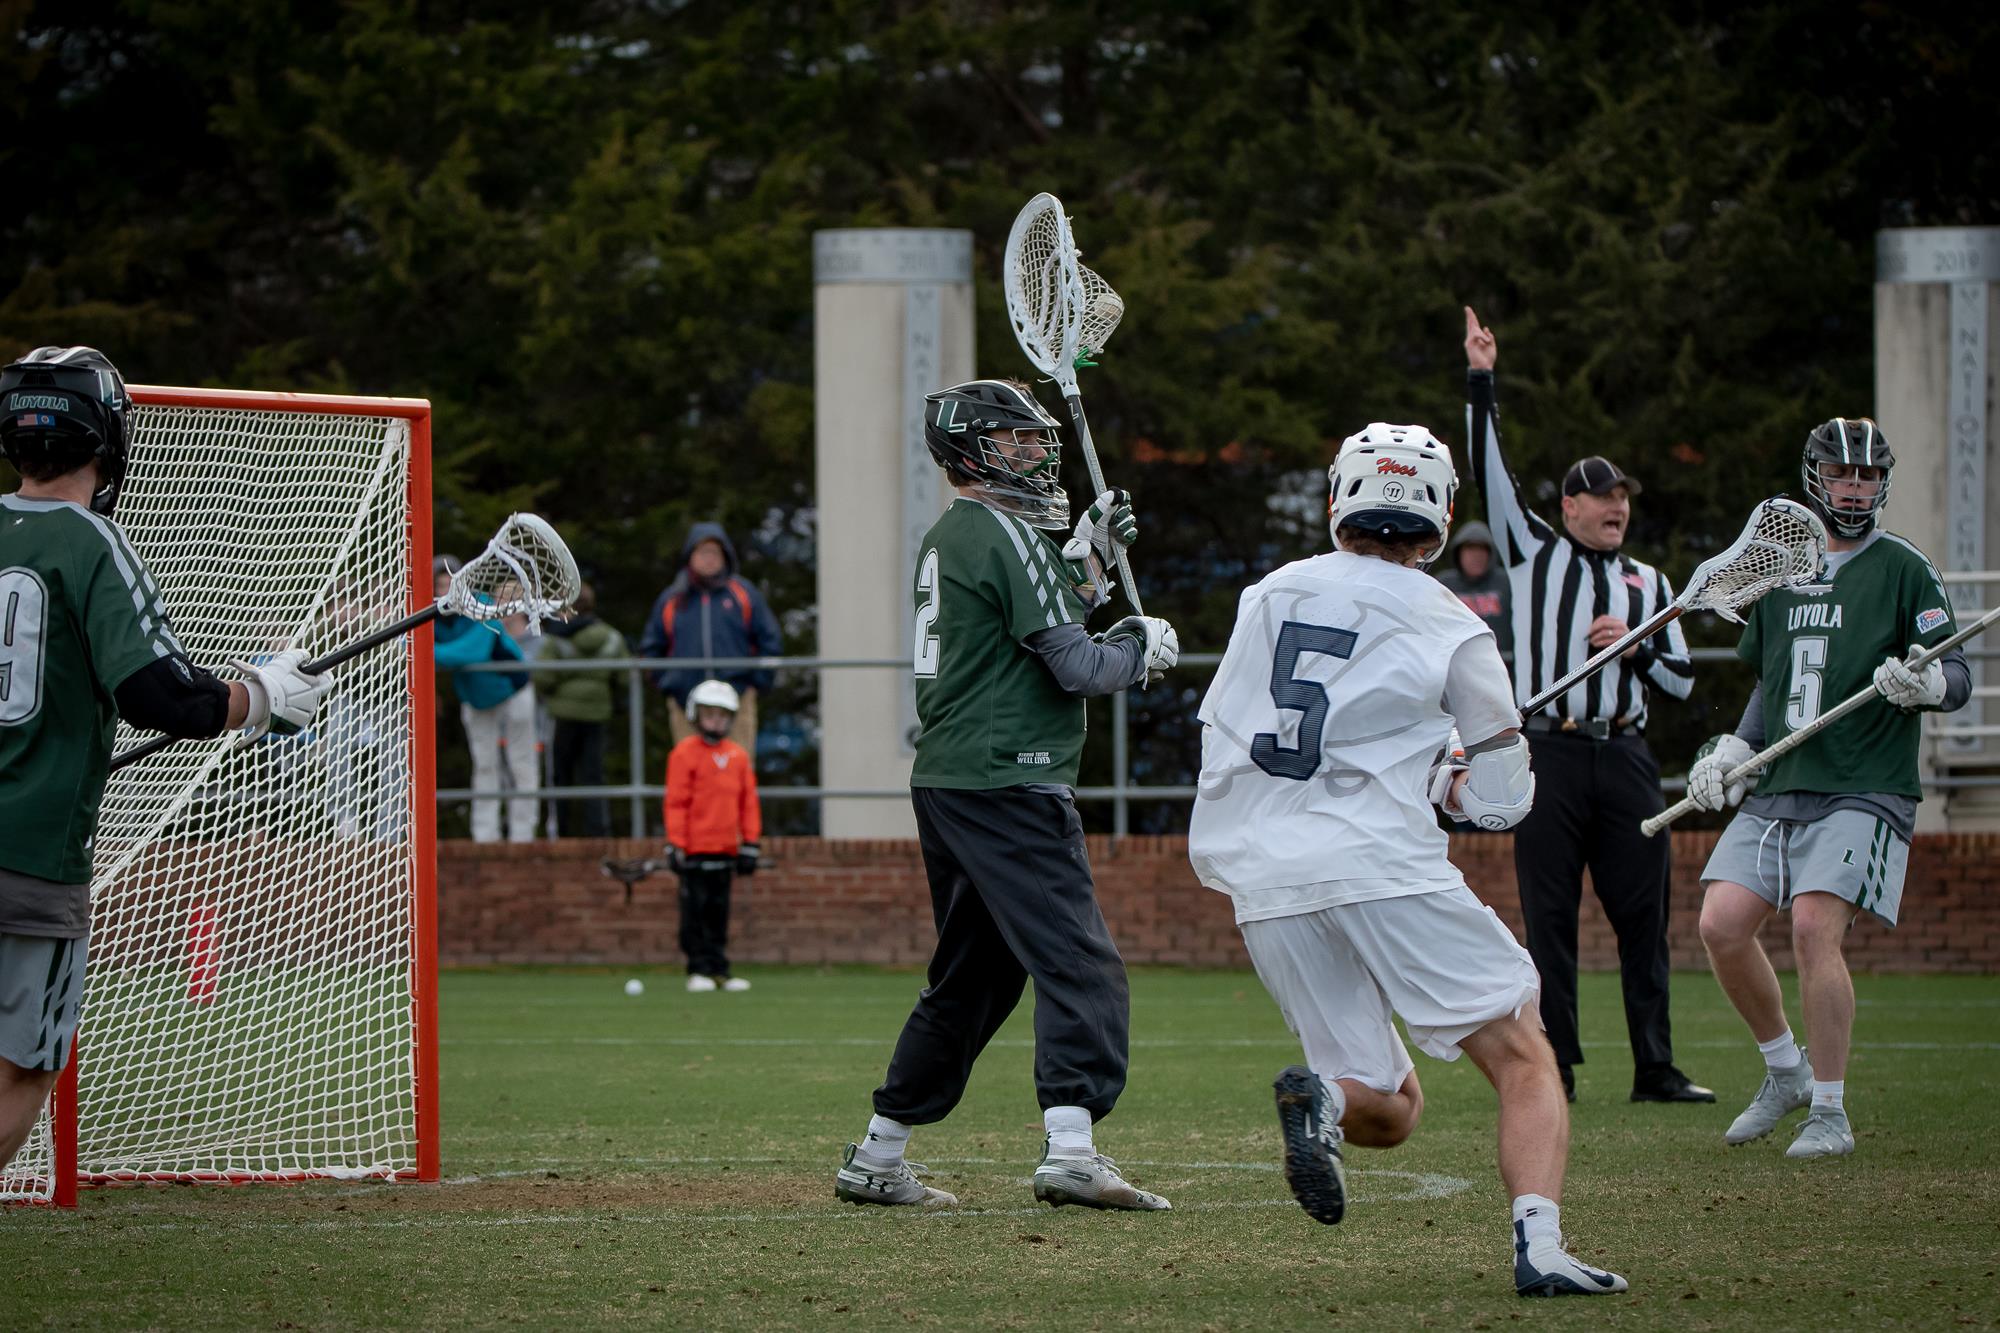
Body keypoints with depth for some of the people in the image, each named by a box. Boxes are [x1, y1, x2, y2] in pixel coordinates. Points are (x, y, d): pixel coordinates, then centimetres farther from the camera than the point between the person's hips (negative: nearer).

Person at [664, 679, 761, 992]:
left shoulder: (737, 756, 10)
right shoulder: (684, 754, -3)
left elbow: (748, 801, 13)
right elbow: (675, 802, -6)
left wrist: (750, 843, 8)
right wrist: (676, 845, -11)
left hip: (725, 848, 5)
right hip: (695, 847, -5)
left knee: (719, 911, 9)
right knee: (696, 911, -2)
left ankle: (719, 969, 12)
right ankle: (698, 969, 3)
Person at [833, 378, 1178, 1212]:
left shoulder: (948, 538, 18)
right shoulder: (1005, 534, -11)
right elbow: (1077, 668, -14)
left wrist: (1086, 560, 18)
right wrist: (1145, 649, 4)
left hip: (946, 785, 10)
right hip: (1007, 784, -10)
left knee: (973, 977, 18)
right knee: (1080, 967, -15)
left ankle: (877, 1158, 21)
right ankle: (1070, 1149, -28)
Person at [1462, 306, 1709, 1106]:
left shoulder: (1650, 584, 19)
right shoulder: (1535, 552, 11)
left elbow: (1682, 681, 17)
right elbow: (1490, 471, 3)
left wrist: (1637, 647, -2)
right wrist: (1481, 383, -4)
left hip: (1625, 760, 3)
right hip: (1550, 754, -3)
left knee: (1644, 912, 0)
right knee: (1550, 915, -3)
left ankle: (1655, 1068, 3)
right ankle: (1554, 1068, 1)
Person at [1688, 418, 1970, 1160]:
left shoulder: (1903, 569, 0)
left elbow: (1956, 677, -5)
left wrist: (1923, 683, -26)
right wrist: (1732, 750, 13)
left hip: (1863, 791, -5)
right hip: (1777, 789, 5)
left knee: (1814, 925, -21)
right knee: (1722, 924, -8)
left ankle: (1831, 1113, -10)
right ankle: (1786, 1072, 15)